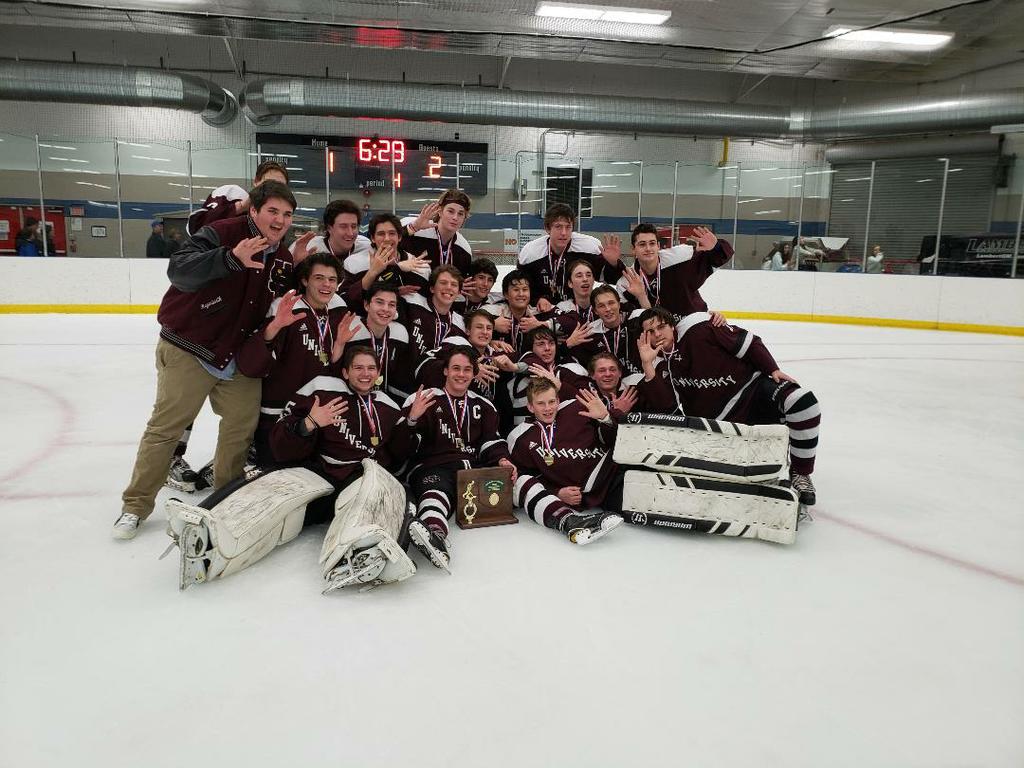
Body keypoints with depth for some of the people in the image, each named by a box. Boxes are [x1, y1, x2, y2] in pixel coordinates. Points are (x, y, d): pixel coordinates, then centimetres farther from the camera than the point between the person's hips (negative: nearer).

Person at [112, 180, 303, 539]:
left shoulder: (283, 259, 6)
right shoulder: (222, 233, -15)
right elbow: (179, 270, -29)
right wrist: (232, 258, -42)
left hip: (237, 356, 6)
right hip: (188, 349, -6)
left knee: (244, 423, 6)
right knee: (166, 426, -1)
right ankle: (136, 504, 13)